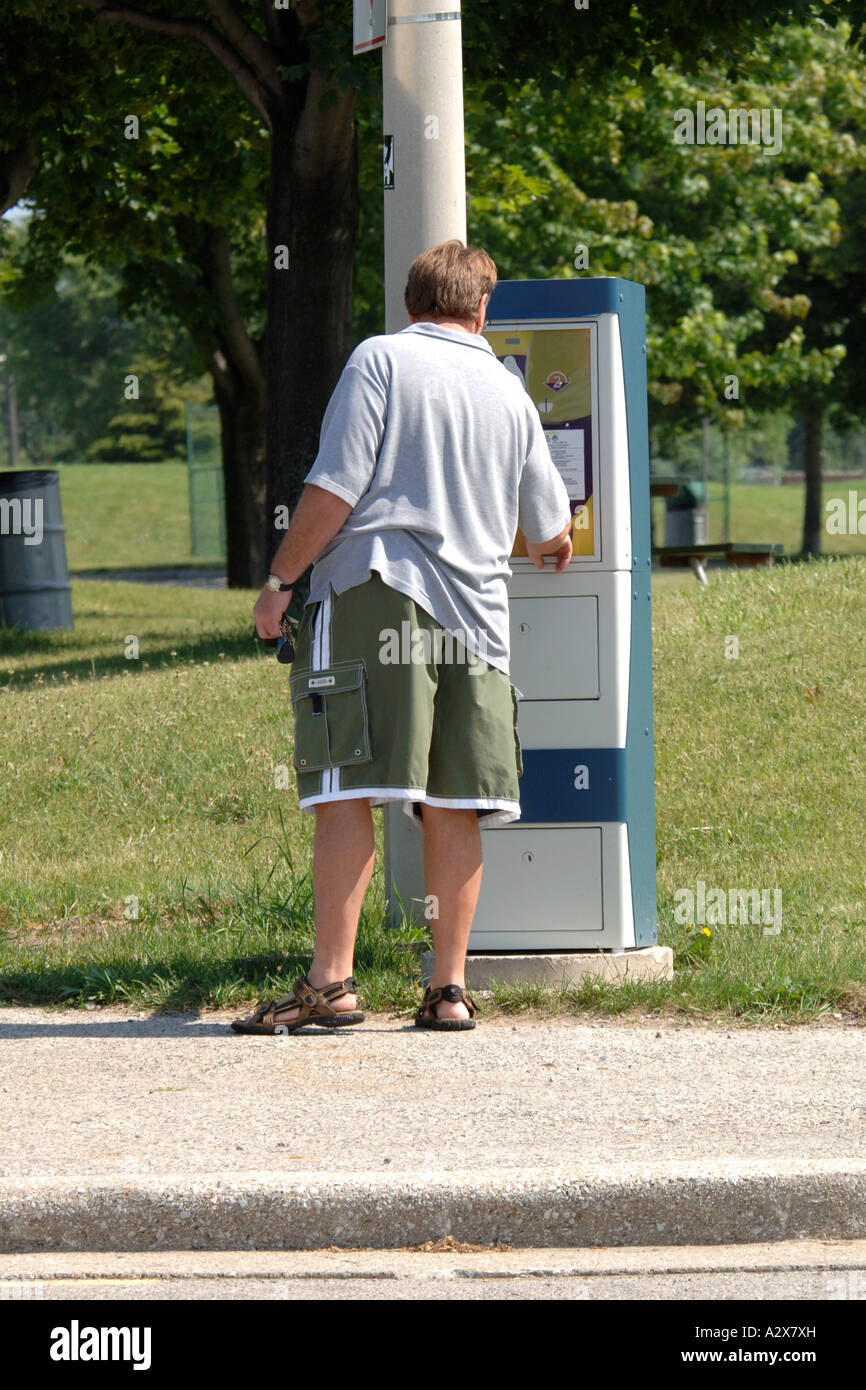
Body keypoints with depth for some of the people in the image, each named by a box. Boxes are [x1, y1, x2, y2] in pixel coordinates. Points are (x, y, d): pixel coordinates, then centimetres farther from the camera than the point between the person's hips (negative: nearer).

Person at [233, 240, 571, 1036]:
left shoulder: (380, 359, 2)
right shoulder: (509, 393, 17)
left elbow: (336, 489, -8)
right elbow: (551, 533, 26)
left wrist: (281, 579, 1)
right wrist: (556, 546, 50)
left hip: (373, 588, -4)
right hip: (473, 608, 5)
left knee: (346, 791, -8)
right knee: (455, 806, 6)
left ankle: (332, 980, -14)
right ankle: (449, 989, 6)